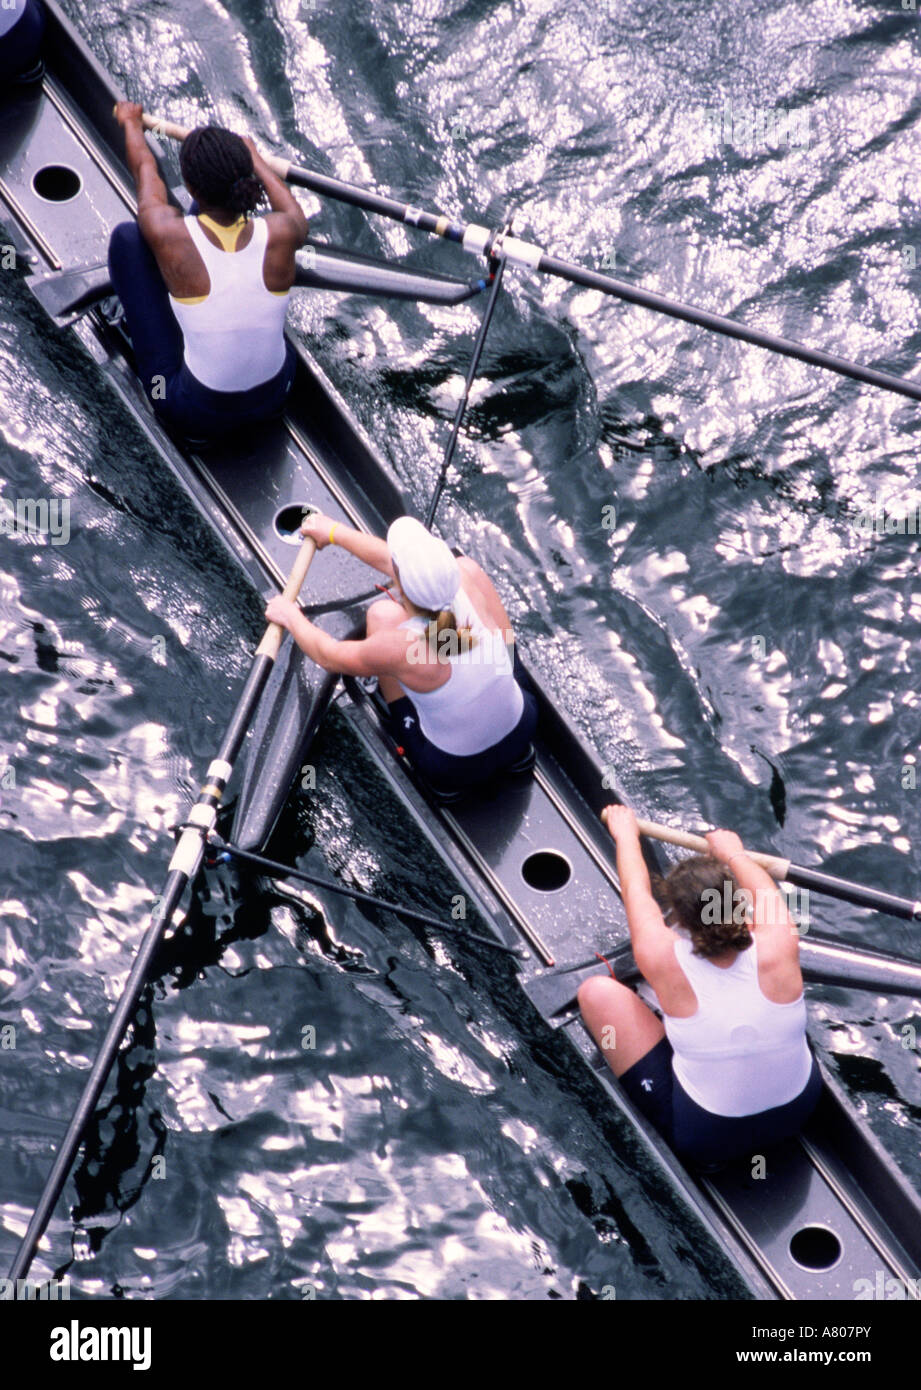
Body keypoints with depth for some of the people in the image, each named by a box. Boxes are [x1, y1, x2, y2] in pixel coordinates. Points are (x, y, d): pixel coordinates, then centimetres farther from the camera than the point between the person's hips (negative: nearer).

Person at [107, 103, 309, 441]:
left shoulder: (170, 235, -25)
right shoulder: (280, 234, -20)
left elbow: (145, 169, 0)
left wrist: (131, 123, 23)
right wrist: (255, 158, 28)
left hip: (197, 416, -3)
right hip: (275, 397, 3)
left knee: (127, 235, 1)